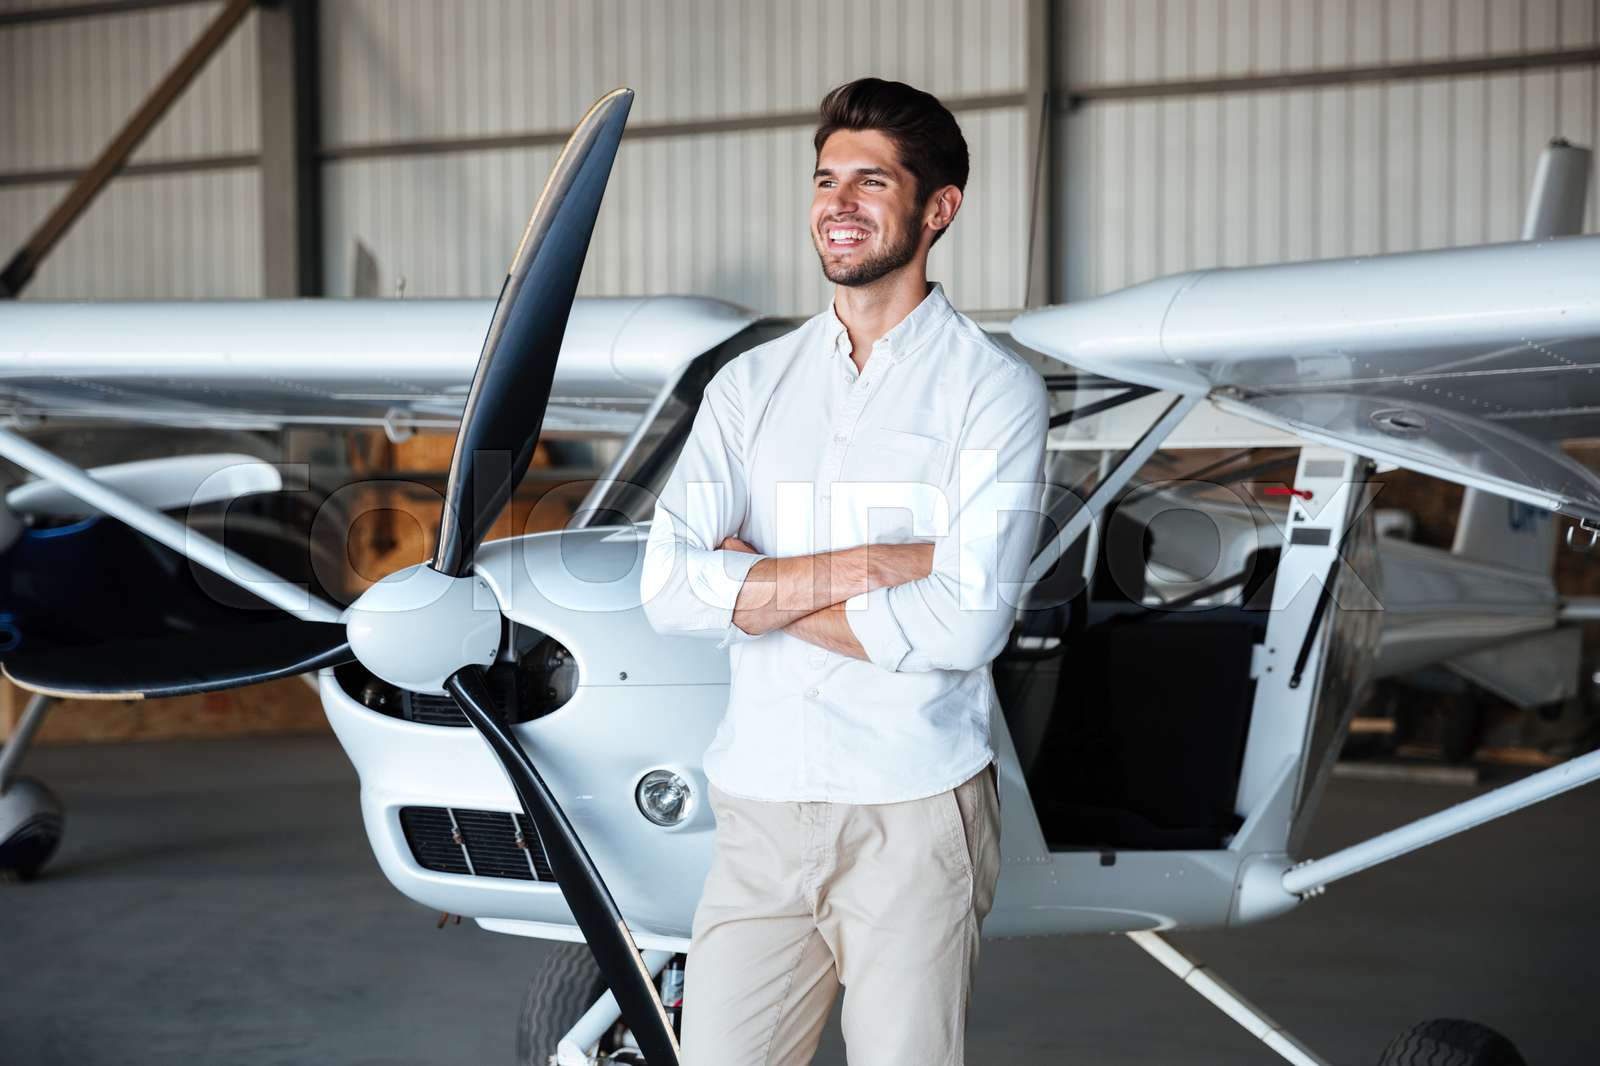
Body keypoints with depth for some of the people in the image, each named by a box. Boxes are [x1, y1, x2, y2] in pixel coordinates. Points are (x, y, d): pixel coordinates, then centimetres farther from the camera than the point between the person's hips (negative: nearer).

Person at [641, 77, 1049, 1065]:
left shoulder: (994, 389, -1)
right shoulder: (749, 384, 11)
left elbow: (968, 623, -14)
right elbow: (669, 586, -2)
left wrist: (762, 588, -6)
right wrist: (875, 564, -11)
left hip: (914, 810, -3)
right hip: (759, 806, 4)